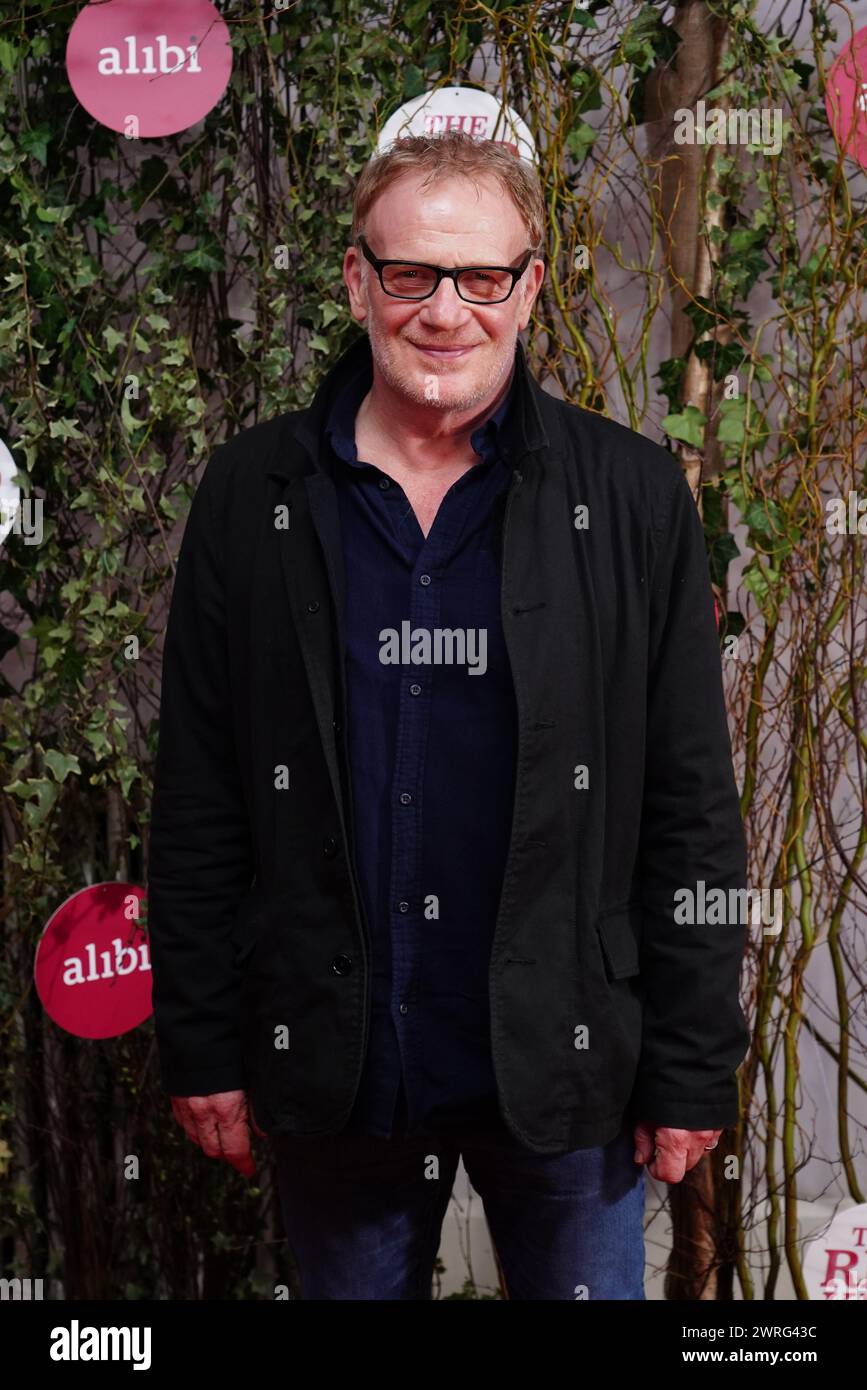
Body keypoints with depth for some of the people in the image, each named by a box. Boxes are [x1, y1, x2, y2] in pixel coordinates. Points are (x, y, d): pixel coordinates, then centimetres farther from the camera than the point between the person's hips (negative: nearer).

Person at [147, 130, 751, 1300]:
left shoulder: (632, 494, -4)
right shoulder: (252, 492, -1)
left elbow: (690, 810, -2)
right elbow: (198, 801, 2)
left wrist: (693, 1067, -4)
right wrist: (201, 1047, 0)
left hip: (563, 1073, -1)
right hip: (331, 1073, 1)